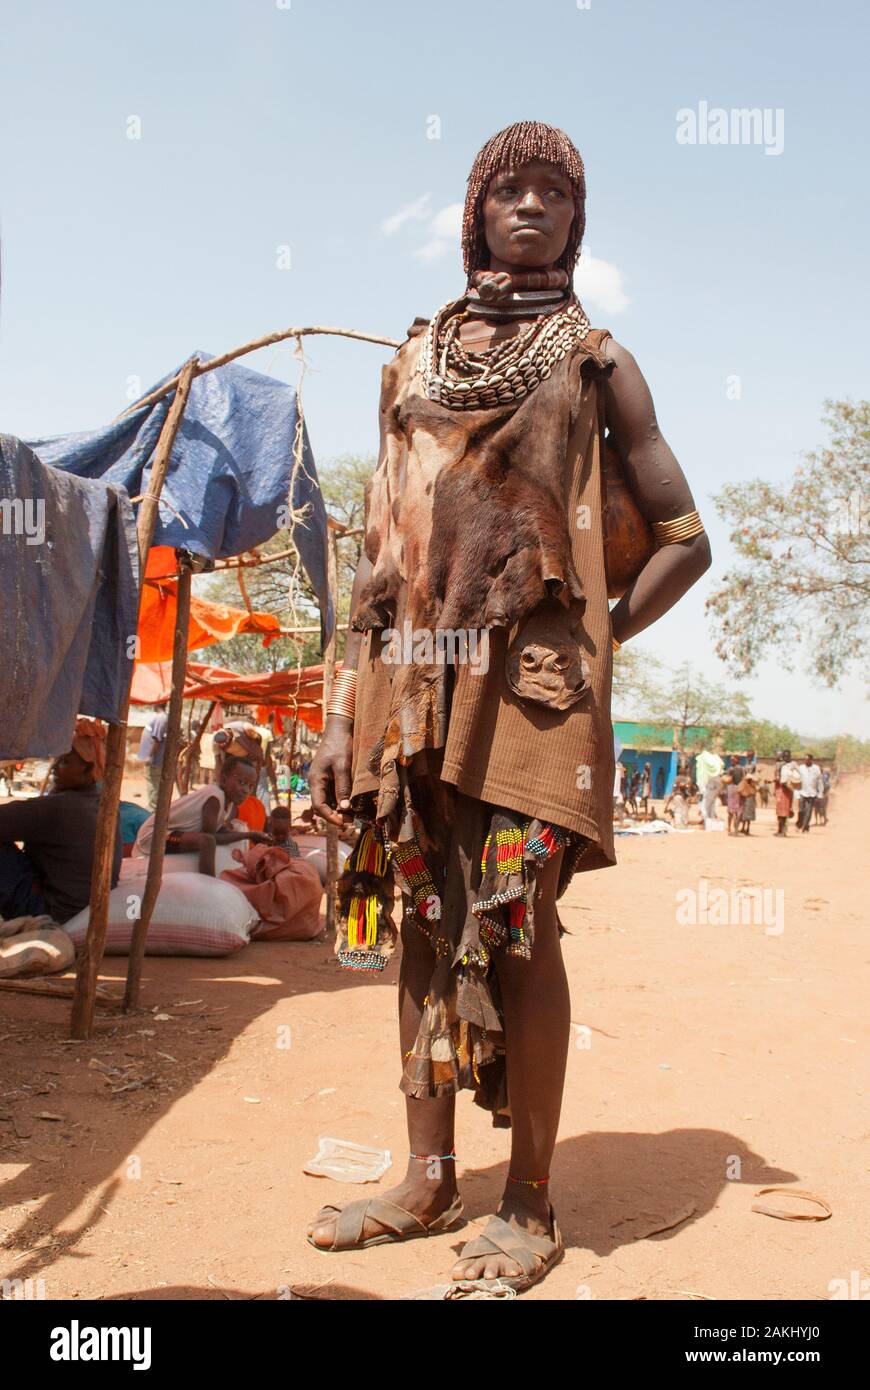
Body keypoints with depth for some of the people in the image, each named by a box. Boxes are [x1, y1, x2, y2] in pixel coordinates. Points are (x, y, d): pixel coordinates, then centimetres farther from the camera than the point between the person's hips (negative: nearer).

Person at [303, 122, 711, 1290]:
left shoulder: (593, 360, 8)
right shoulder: (415, 358, 17)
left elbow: (685, 539, 6)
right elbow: (380, 546, 13)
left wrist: (592, 648, -3)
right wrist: (343, 712, 7)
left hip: (529, 683, -4)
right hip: (413, 685, 4)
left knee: (518, 930, -3)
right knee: (424, 925, 7)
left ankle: (530, 1206, 11)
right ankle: (429, 1179, 21)